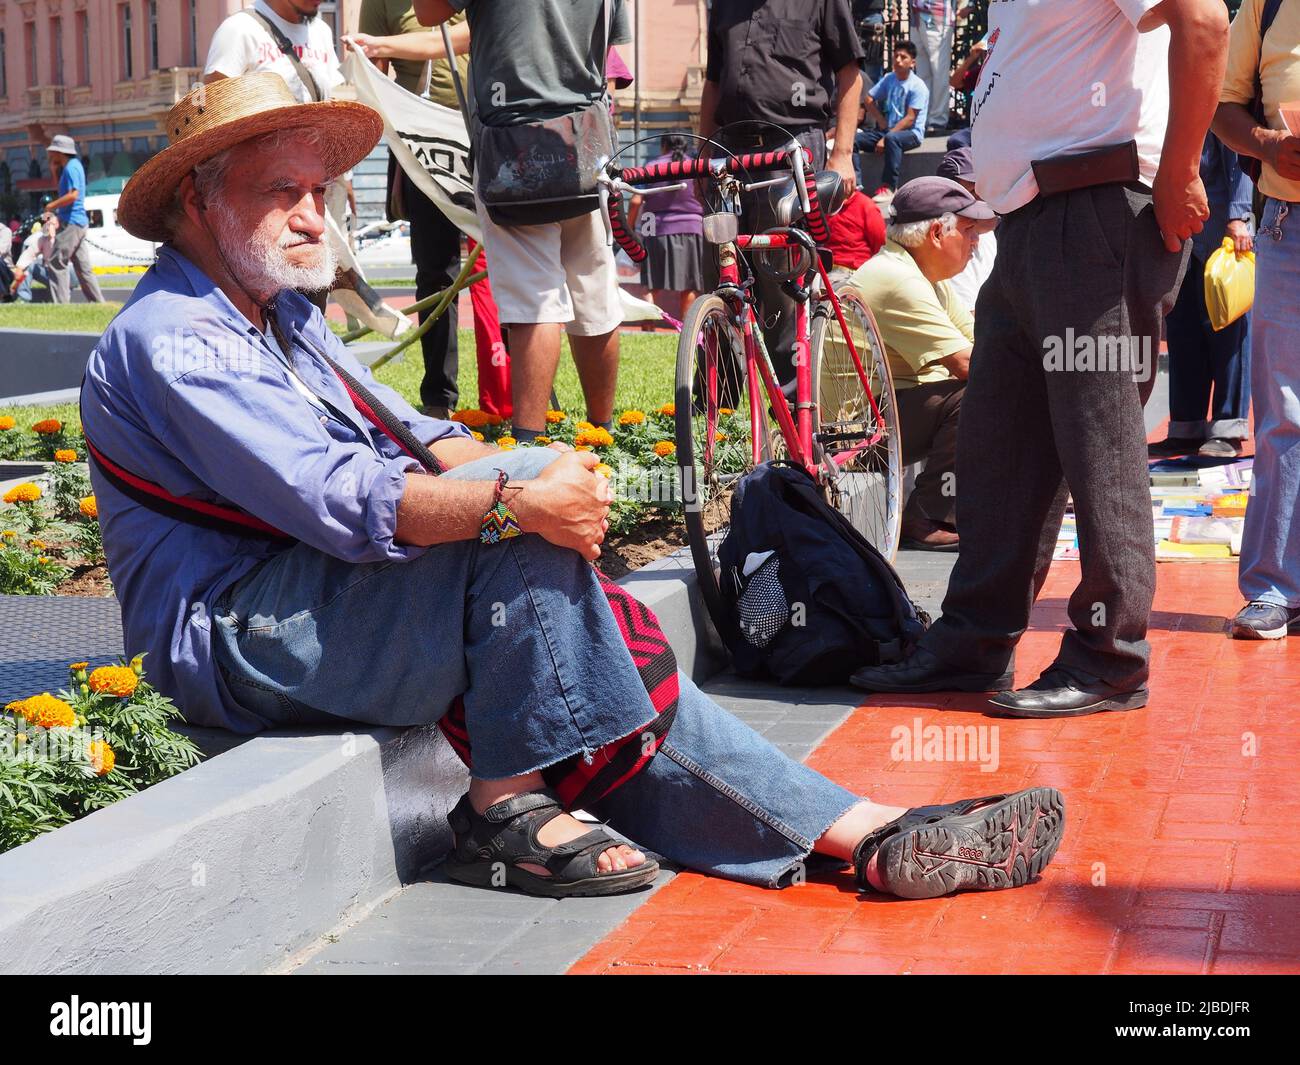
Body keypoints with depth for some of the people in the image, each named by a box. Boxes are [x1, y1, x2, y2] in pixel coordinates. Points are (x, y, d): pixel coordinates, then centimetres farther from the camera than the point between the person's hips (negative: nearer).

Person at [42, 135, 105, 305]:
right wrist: (55, 170, 13)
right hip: (79, 222, 10)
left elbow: (73, 195, -23)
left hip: (71, 223, -10)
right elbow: (64, 191, 24)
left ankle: (61, 303, -13)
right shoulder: (74, 166, 17)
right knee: (83, 267, 13)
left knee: (55, 263, -10)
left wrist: (52, 205, -14)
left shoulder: (71, 167, -13)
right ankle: (98, 302, 14)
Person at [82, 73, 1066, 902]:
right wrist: (517, 496, -28)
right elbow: (330, 496, -25)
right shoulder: (171, 340, -13)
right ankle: (504, 806, -15)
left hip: (311, 602, 9)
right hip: (229, 633, -9)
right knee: (519, 529, -25)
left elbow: (408, 434, 13)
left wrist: (512, 474, -8)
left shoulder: (283, 316, 20)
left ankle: (862, 835, -12)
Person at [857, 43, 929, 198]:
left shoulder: (917, 86, -9)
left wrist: (885, 138, -20)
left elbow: (910, 119, -16)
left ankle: (888, 187, -37)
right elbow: (868, 100, 15)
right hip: (886, 130, 6)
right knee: (853, 139, -15)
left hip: (911, 133, -6)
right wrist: (881, 121, 1)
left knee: (892, 138, -40)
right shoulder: (888, 79, 9)